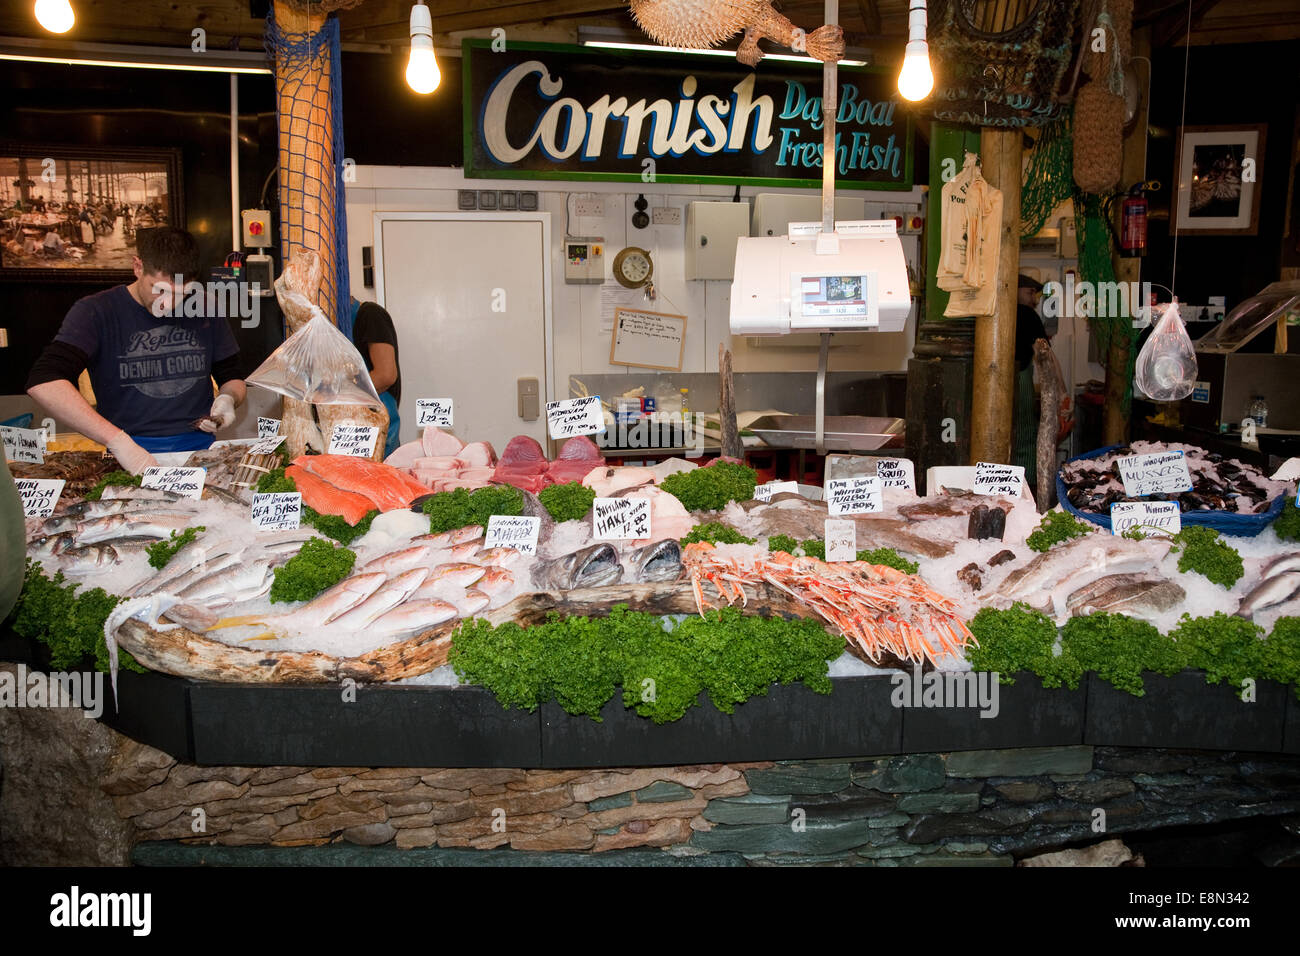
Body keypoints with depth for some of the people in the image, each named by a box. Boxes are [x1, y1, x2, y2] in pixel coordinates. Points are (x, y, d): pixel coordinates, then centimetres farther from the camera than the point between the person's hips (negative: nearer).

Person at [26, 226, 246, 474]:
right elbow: (43, 382, -15)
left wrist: (228, 398, -3)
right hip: (128, 453, -1)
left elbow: (232, 378, 23)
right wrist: (118, 441, -26)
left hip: (198, 446, 2)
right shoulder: (97, 312, -1)